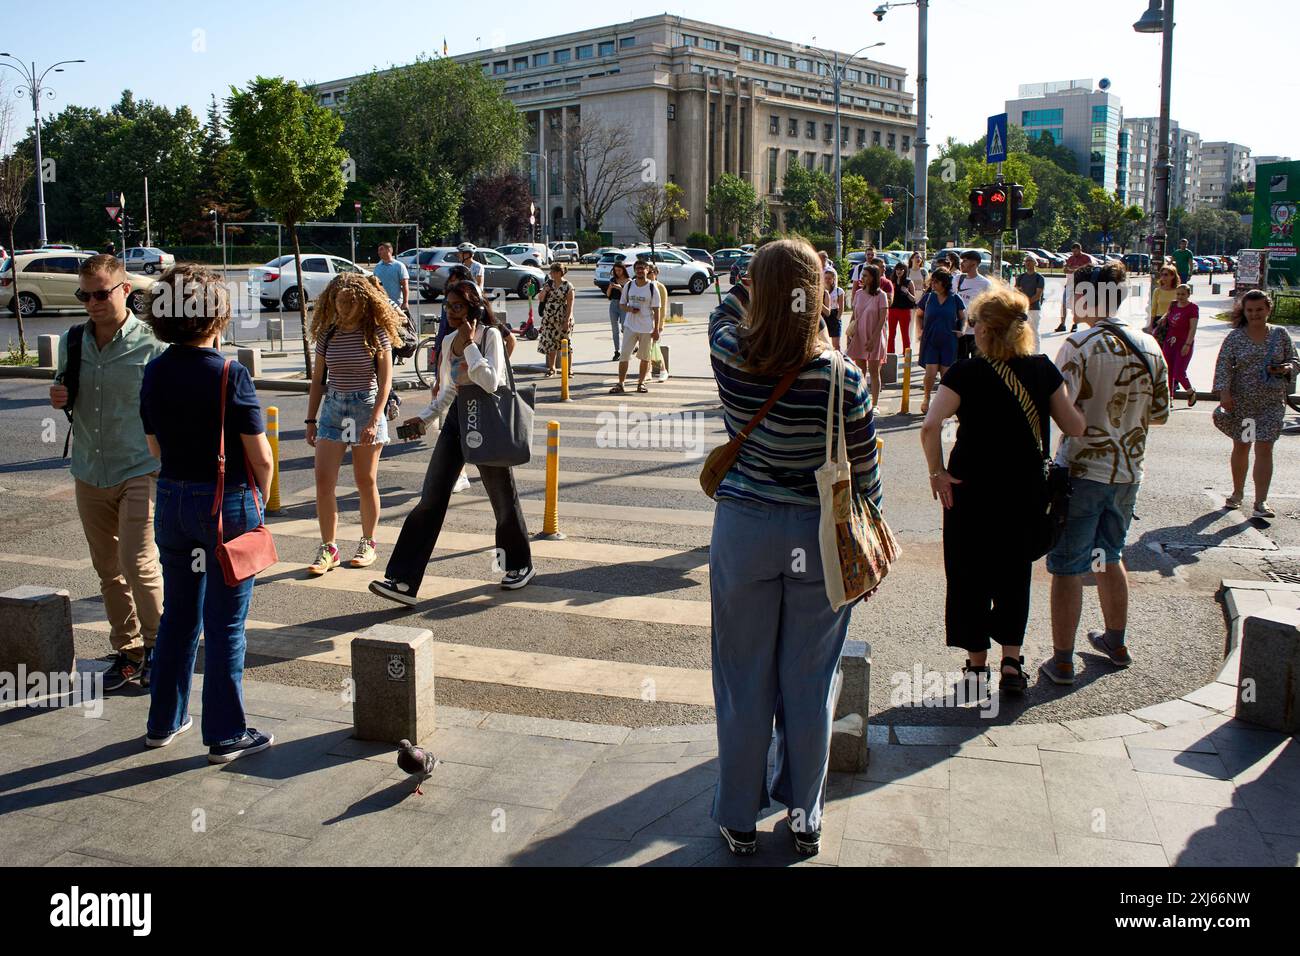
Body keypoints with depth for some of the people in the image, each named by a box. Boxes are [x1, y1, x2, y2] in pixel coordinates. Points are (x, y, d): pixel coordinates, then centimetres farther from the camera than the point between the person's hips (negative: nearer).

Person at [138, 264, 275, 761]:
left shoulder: (154, 373, 1)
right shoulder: (229, 375, -17)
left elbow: (156, 446, 8)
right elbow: (261, 458, -13)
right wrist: (259, 501, 4)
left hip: (172, 499, 6)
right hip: (228, 503, -6)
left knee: (178, 615, 19)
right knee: (225, 625, 5)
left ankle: (164, 722, 31)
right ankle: (226, 735, 15)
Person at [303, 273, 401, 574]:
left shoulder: (376, 334, -4)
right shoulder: (328, 335, 6)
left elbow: (385, 380, -7)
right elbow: (318, 380, 12)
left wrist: (374, 420, -15)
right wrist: (311, 420, 8)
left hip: (366, 407, -3)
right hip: (332, 408, 3)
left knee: (366, 481, 6)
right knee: (323, 480, -5)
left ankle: (368, 544, 22)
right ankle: (328, 549, 3)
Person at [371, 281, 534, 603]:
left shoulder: (490, 335, -8)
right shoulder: (449, 341, 11)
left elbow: (490, 382, -21)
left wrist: (470, 344, -18)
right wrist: (424, 418, 10)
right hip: (457, 417, 6)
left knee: (502, 497, 9)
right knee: (431, 499, -4)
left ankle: (520, 565, 32)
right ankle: (403, 580, -7)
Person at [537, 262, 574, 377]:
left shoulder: (568, 286, -7)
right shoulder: (548, 283, 8)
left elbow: (570, 304, -10)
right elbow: (540, 299, 10)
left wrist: (567, 320, -16)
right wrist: (545, 290, -8)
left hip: (562, 319, -5)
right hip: (549, 318, 5)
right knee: (550, 343, 7)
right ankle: (551, 368, 18)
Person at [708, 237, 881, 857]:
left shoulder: (729, 358, -12)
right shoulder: (842, 380, -16)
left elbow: (726, 308, 14)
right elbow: (865, 477, -4)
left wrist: (766, 281, 18)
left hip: (743, 531, 1)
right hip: (820, 538, -1)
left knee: (744, 683, 13)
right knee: (809, 684, 13)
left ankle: (739, 819, 27)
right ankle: (805, 819, 30)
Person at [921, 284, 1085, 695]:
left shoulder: (967, 372, -13)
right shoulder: (1043, 369, -3)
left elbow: (930, 427, -24)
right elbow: (1075, 427, 1)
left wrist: (937, 472, -12)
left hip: (972, 489, -3)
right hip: (1025, 490, 3)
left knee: (970, 576, 11)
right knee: (1014, 574, 18)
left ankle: (977, 668, 17)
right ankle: (1012, 663, 17)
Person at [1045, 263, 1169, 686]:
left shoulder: (1080, 344, -16)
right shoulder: (1149, 346, 2)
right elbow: (1160, 414, 10)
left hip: (1082, 472, -6)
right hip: (1128, 472, 6)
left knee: (1068, 568, 3)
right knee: (1110, 557, 23)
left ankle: (1062, 661, 8)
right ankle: (1116, 642, 37)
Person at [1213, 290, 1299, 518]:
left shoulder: (1280, 334, 4)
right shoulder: (1235, 337, -2)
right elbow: (1223, 366, -7)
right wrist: (1224, 392, -20)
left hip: (1272, 403, 0)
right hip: (1240, 402, 0)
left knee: (1264, 449, -7)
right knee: (1240, 447, 12)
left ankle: (1261, 501, -7)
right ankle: (1237, 493, 31)